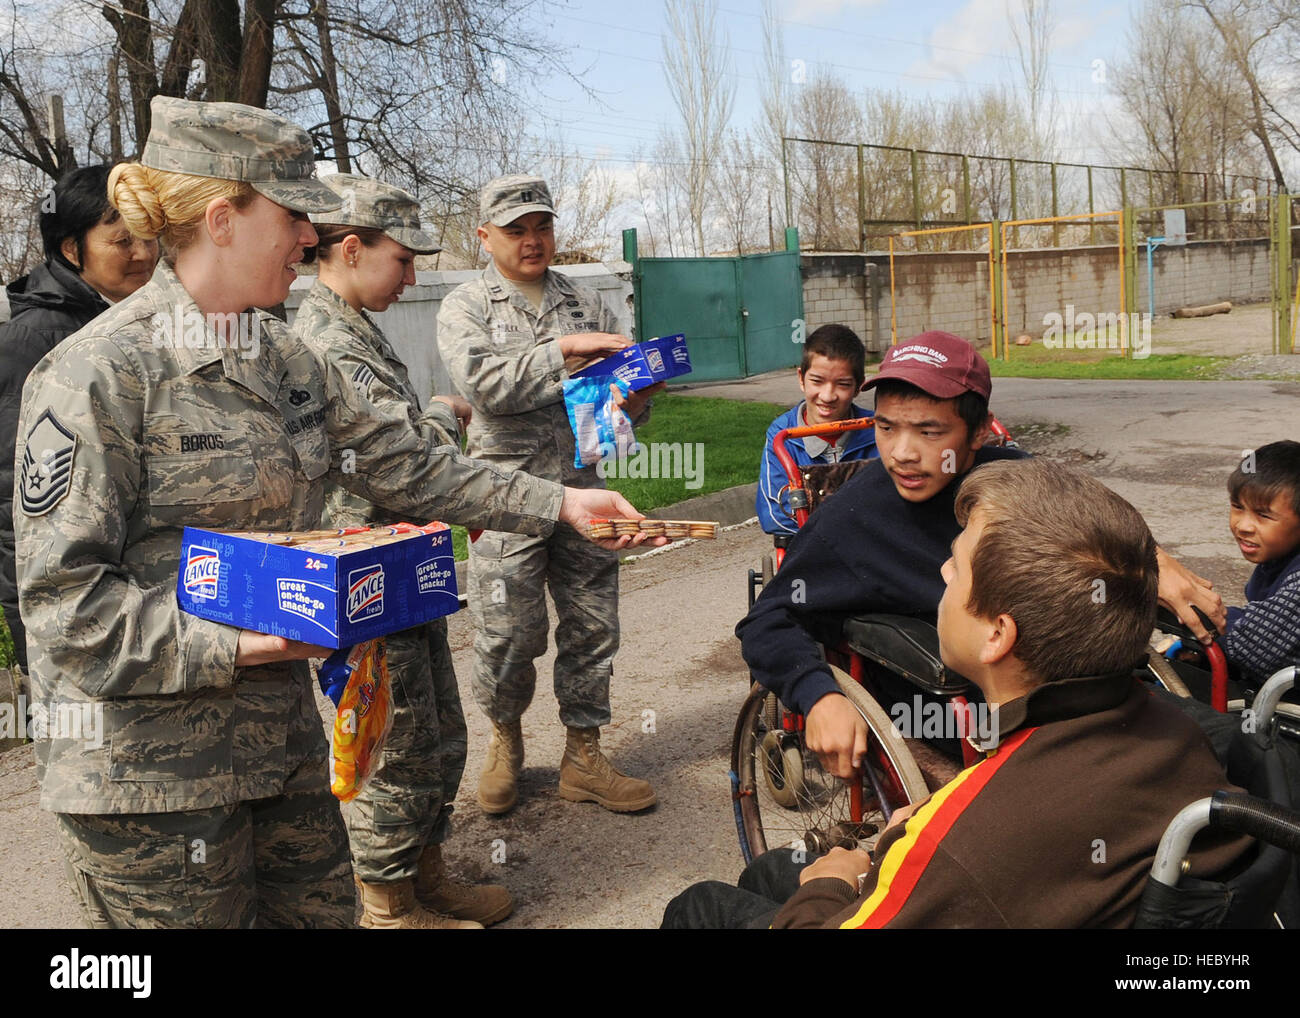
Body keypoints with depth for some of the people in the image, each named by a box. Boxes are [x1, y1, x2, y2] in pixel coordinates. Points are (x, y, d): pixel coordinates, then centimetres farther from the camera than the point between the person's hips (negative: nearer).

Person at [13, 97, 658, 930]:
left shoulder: (281, 358, 8)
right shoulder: (99, 372, -16)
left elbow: (402, 466, 10)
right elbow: (62, 595, -17)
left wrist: (558, 502, 6)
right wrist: (231, 645, -25)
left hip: (280, 732, 7)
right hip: (149, 769, -7)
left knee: (324, 907, 17)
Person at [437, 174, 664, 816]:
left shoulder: (586, 306, 14)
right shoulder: (465, 307, 4)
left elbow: (621, 406, 13)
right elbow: (482, 382, -16)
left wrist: (635, 397, -11)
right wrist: (562, 350, -18)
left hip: (583, 492, 4)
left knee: (593, 628, 7)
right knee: (507, 636, 0)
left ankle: (583, 759, 20)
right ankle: (505, 740, 27)